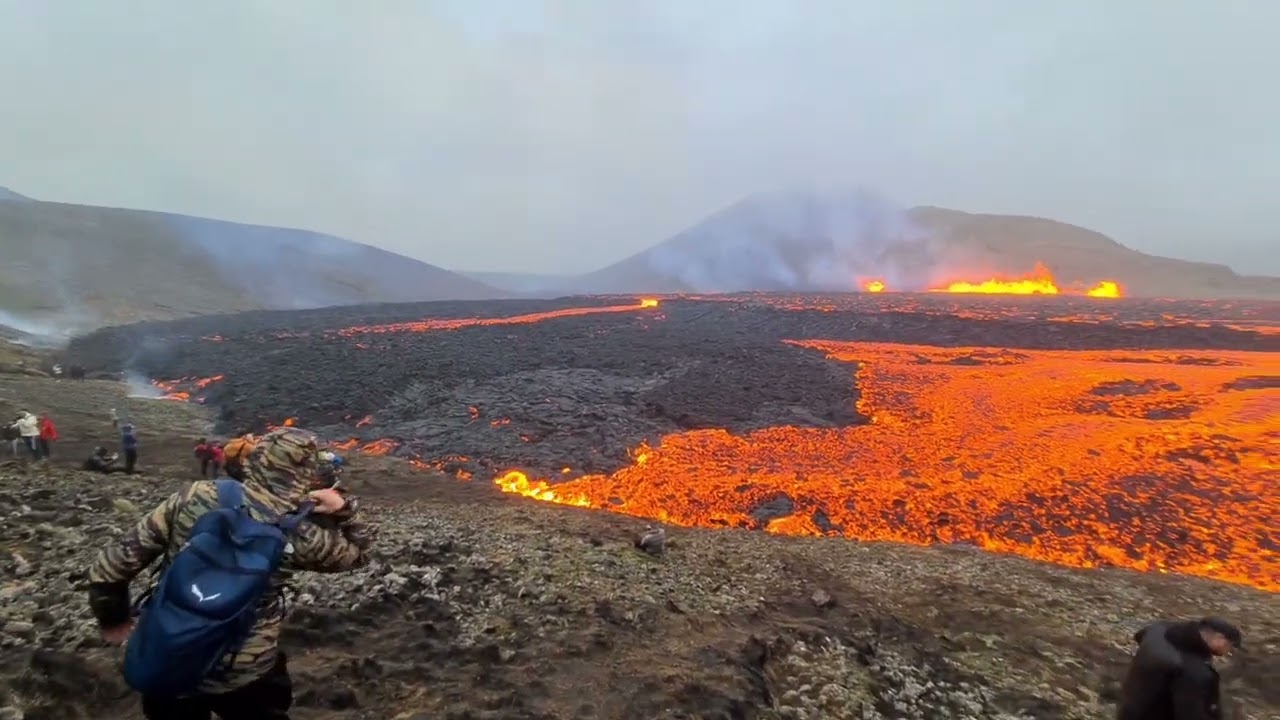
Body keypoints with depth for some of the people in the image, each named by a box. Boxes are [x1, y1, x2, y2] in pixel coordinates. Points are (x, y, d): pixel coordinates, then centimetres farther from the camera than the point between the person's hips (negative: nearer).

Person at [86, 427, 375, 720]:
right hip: (245, 677, -2)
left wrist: (114, 620, 10)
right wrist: (343, 508, -8)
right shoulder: (297, 535, -17)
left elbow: (109, 567, -5)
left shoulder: (193, 497, -13)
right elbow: (359, 552, 1)